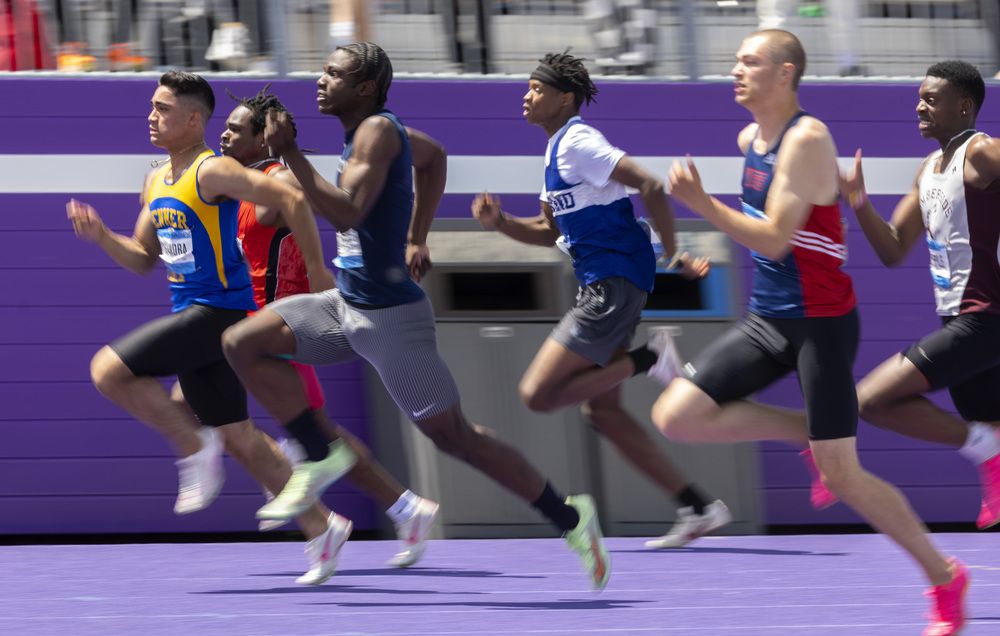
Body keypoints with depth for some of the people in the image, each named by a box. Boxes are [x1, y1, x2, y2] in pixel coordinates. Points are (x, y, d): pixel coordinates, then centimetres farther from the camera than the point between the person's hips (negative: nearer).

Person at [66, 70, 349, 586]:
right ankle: (322, 528, 19)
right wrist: (101, 235, 4)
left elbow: (291, 199, -18)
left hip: (219, 308, -9)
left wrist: (317, 272, -15)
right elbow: (143, 259, 22)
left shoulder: (212, 172, -12)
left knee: (109, 370, -18)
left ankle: (195, 446, -6)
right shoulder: (156, 183, 15)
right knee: (238, 437, 12)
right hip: (191, 315, 9)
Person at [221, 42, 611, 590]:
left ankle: (569, 518, 6)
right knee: (242, 345, 1)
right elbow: (433, 157, 30)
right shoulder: (370, 130, 10)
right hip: (347, 304, 9)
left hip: (389, 315, -9)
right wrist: (416, 238, 27)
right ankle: (321, 457, 5)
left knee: (452, 435, -5)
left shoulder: (378, 130, -18)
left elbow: (346, 213, -31)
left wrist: (291, 154, -32)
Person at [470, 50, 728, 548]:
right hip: (602, 287, 10)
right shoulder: (556, 149, 17)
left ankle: (649, 361, -7)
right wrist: (501, 223, 8)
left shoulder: (576, 142, -13)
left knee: (538, 394, -13)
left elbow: (650, 188, -21)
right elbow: (549, 231, 25)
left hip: (615, 286, -10)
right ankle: (698, 508, 11)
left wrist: (674, 256, -17)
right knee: (601, 410, 11)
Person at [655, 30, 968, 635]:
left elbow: (775, 240, -25)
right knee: (677, 416, -5)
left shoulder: (807, 140, -19)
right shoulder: (750, 140, 8)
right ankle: (811, 431, 11)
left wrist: (702, 203, -27)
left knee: (841, 476, -8)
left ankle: (944, 576, 8)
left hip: (821, 323, -8)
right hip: (768, 319, 8)